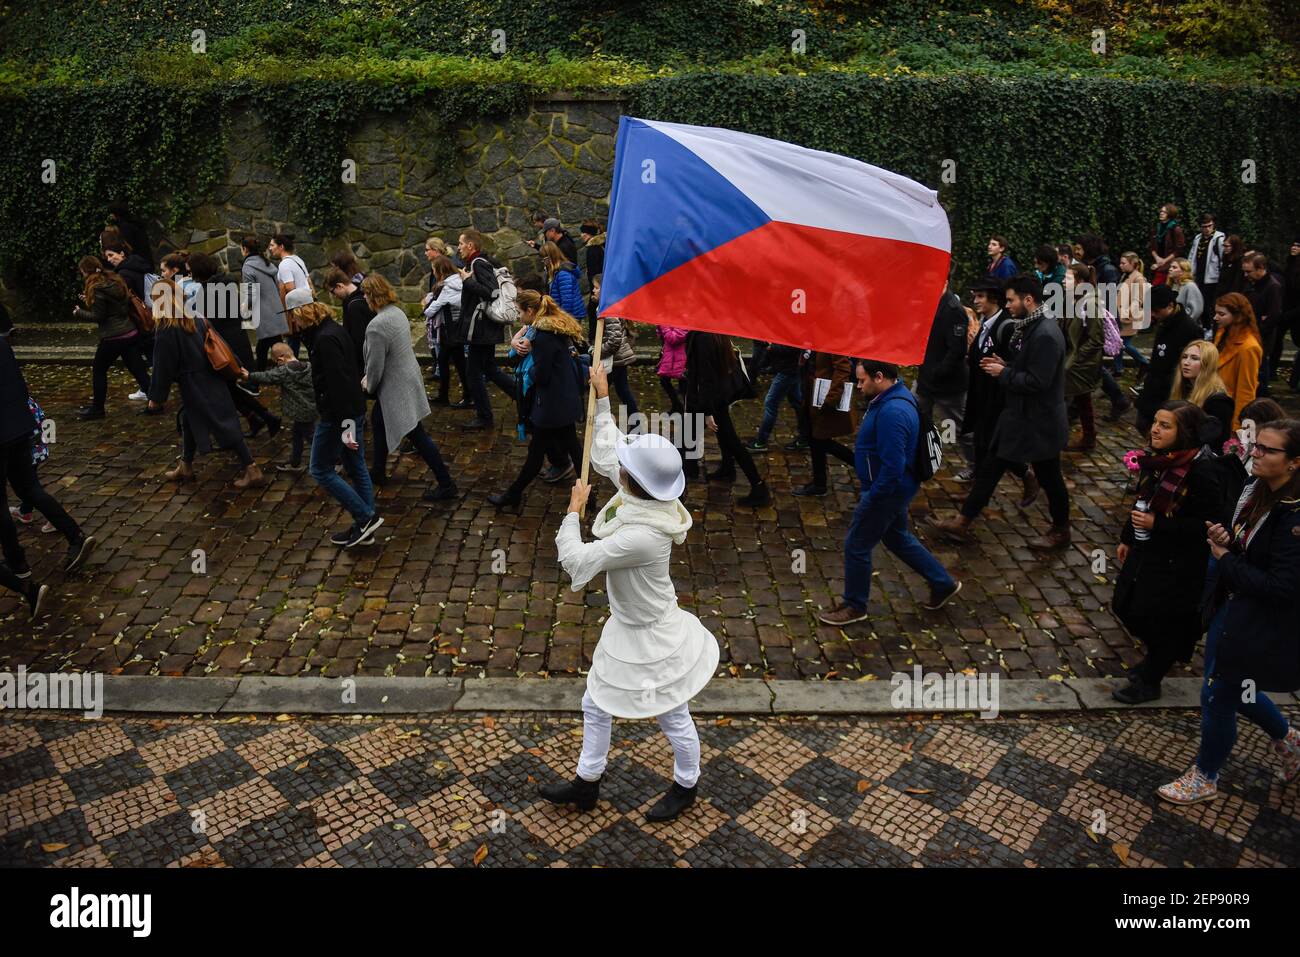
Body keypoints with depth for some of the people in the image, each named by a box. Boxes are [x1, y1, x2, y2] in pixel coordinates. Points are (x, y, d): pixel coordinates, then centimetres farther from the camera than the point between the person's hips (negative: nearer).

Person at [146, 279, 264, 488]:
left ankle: (252, 470, -6)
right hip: (212, 381, 8)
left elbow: (163, 366, -13)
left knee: (224, 426, -6)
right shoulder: (196, 319, 6)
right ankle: (185, 467, 29)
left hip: (194, 387, -8)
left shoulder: (167, 329, -16)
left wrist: (156, 396, -4)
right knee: (188, 420, 20)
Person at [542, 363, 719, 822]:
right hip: (626, 628, 9)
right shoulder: (646, 494, -14)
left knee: (674, 720, 18)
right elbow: (605, 454, 4)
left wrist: (573, 510, -16)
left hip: (650, 639, -9)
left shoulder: (643, 535, -38)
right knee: (595, 705, 24)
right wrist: (602, 399, 7)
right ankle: (586, 783, 44)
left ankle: (686, 786, 43)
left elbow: (575, 560, -31)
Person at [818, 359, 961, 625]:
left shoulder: (892, 412, -31)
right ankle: (943, 583, 37)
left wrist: (870, 498, -21)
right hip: (893, 487, 10)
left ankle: (854, 607, 23)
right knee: (897, 538, 26)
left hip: (887, 491, -10)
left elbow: (893, 466, -31)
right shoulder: (895, 396, 3)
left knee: (856, 546, 5)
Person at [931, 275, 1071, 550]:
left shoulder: (1046, 335, -25)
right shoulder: (1027, 328, 6)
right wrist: (1005, 365, 0)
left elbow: (1037, 382, -28)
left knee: (1049, 478, 9)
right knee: (989, 470, 11)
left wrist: (1003, 373, -18)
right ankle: (962, 523, 18)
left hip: (1039, 422, -9)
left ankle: (1061, 532, 29)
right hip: (1017, 416, 9)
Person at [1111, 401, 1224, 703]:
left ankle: (1149, 681, 29)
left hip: (1177, 563, -8)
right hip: (1146, 551, 8)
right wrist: (1127, 538, 18)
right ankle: (1158, 656, 44)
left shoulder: (1201, 469, -25)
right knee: (1124, 606, 16)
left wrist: (1157, 524, -24)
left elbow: (1211, 523, -22)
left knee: (1159, 619, 5)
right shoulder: (1158, 458, -3)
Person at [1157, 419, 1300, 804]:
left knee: (1217, 696, 7)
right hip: (1229, 606, 8)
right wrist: (1223, 538, -8)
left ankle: (1205, 778, 30)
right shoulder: (1255, 491, -2)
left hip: (1259, 625, -8)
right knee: (1232, 688, 25)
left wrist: (1225, 560, -18)